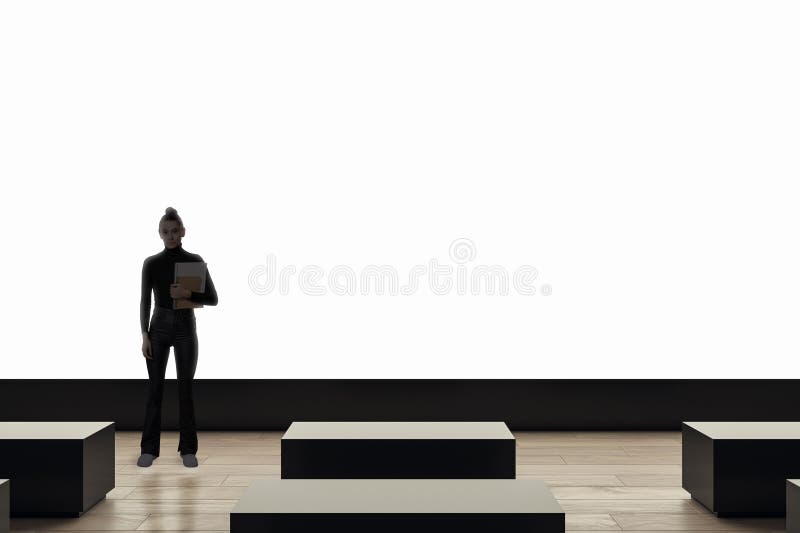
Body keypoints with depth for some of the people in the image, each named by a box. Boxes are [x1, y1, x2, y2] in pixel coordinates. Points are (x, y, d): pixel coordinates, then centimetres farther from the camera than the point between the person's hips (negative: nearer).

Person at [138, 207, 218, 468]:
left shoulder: (195, 260, -1)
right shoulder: (151, 263, 1)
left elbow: (212, 299, -2)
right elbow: (145, 301, 1)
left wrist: (188, 294, -19)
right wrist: (144, 335, -7)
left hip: (186, 327, -1)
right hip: (159, 326, 1)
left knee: (185, 388, 3)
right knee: (154, 388, 2)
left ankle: (188, 448, 12)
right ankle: (149, 448, 10)